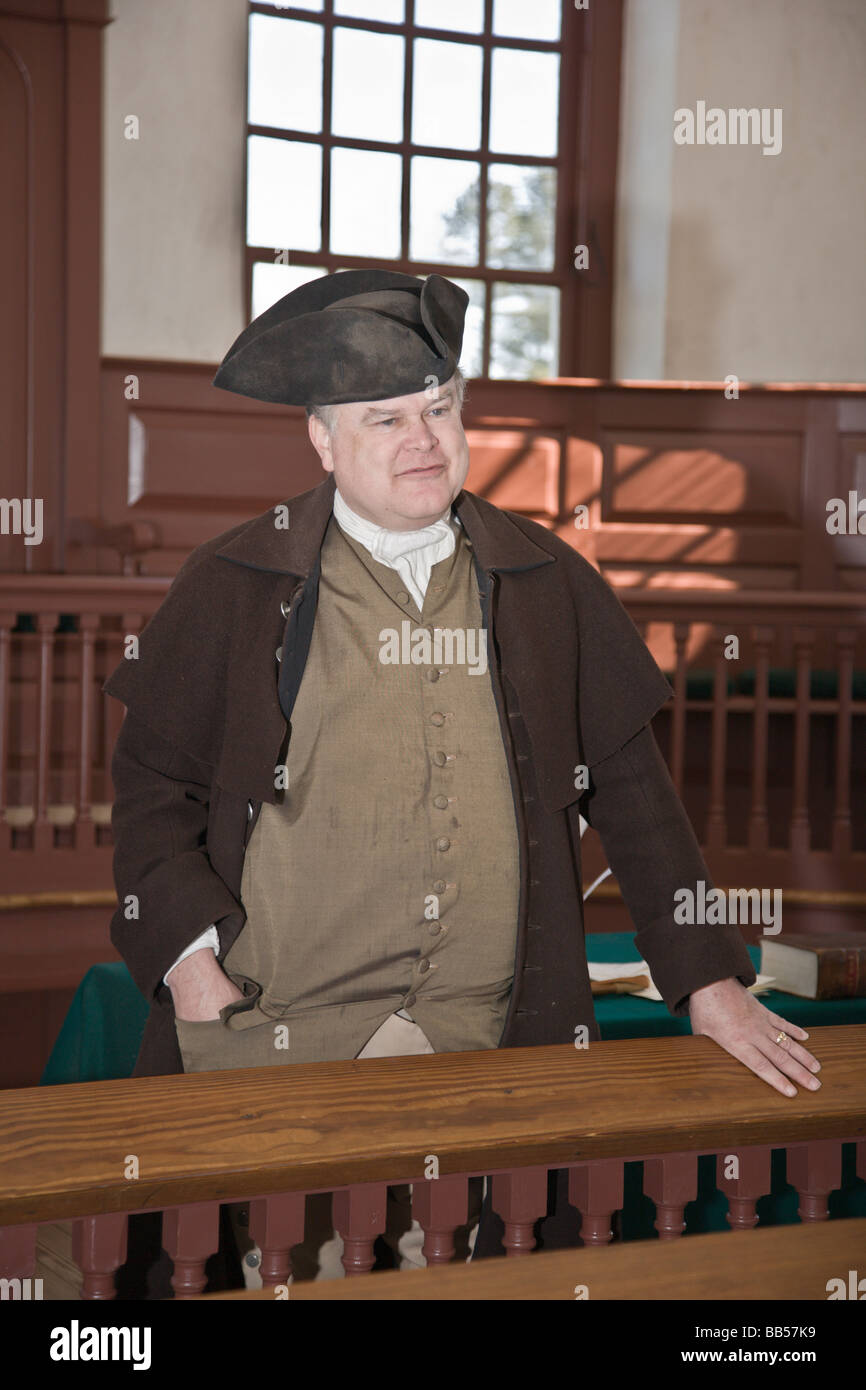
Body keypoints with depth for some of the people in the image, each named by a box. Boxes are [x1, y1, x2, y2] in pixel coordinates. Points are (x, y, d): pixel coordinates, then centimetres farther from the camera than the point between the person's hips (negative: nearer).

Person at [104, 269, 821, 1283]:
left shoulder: (545, 583, 8)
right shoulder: (234, 587, 2)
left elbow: (629, 783, 11)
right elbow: (152, 781, 6)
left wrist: (709, 981, 6)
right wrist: (186, 955, -7)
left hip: (487, 1039, 2)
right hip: (274, 1024, -1)